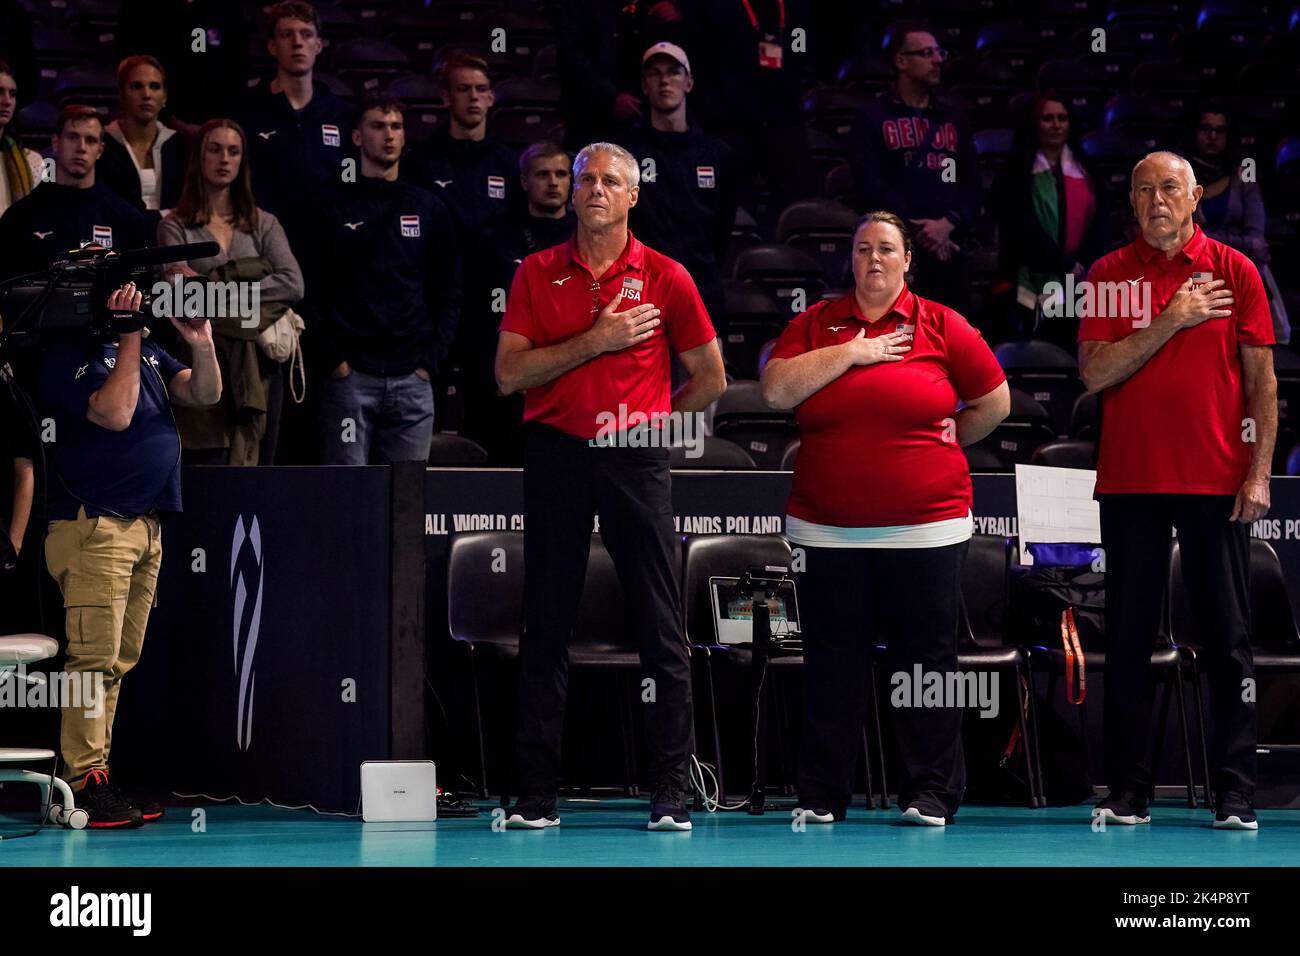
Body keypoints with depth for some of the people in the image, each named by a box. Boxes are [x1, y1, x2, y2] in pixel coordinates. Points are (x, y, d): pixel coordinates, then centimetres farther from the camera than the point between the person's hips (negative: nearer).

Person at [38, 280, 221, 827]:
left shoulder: (145, 350, 17)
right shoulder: (66, 358, -6)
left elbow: (204, 395, 12)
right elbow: (115, 412, -19)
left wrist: (202, 346, -7)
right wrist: (128, 335, -14)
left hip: (145, 525, 8)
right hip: (92, 528, -8)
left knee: (120, 661, 8)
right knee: (95, 657, -11)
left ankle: (97, 774, 12)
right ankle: (82, 783, -11)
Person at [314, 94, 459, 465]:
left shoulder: (429, 209, 13)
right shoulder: (334, 207, 4)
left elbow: (449, 294, 13)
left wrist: (431, 361, 2)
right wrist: (333, 359, -7)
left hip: (413, 379, 3)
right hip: (350, 377, -3)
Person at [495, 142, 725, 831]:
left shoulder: (665, 277, 4)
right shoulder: (538, 274, 6)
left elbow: (710, 378, 12)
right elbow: (508, 374, -3)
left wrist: (653, 423, 6)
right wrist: (595, 341, -10)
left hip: (637, 462, -1)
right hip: (556, 458, 1)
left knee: (660, 630, -2)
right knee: (546, 626, 3)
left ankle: (670, 792, 2)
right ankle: (536, 793, 7)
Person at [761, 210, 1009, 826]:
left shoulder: (941, 326, 4)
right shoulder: (815, 324, 8)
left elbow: (995, 402, 10)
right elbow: (775, 390, -7)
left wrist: (942, 444, 9)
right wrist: (851, 351, -9)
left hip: (924, 527, -1)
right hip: (828, 530, 1)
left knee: (926, 659, 2)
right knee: (832, 664, 6)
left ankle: (929, 793, 8)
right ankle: (821, 796, 12)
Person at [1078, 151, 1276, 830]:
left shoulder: (1234, 271, 4)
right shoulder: (1110, 274, 6)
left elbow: (1261, 379, 4)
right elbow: (1095, 371, -4)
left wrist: (1259, 474, -4)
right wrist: (1171, 322, -12)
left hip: (1216, 482, -1)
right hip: (1130, 482, 1)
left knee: (1227, 641, 1)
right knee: (1128, 642, 4)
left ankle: (1235, 795, 5)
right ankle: (1127, 794, 10)